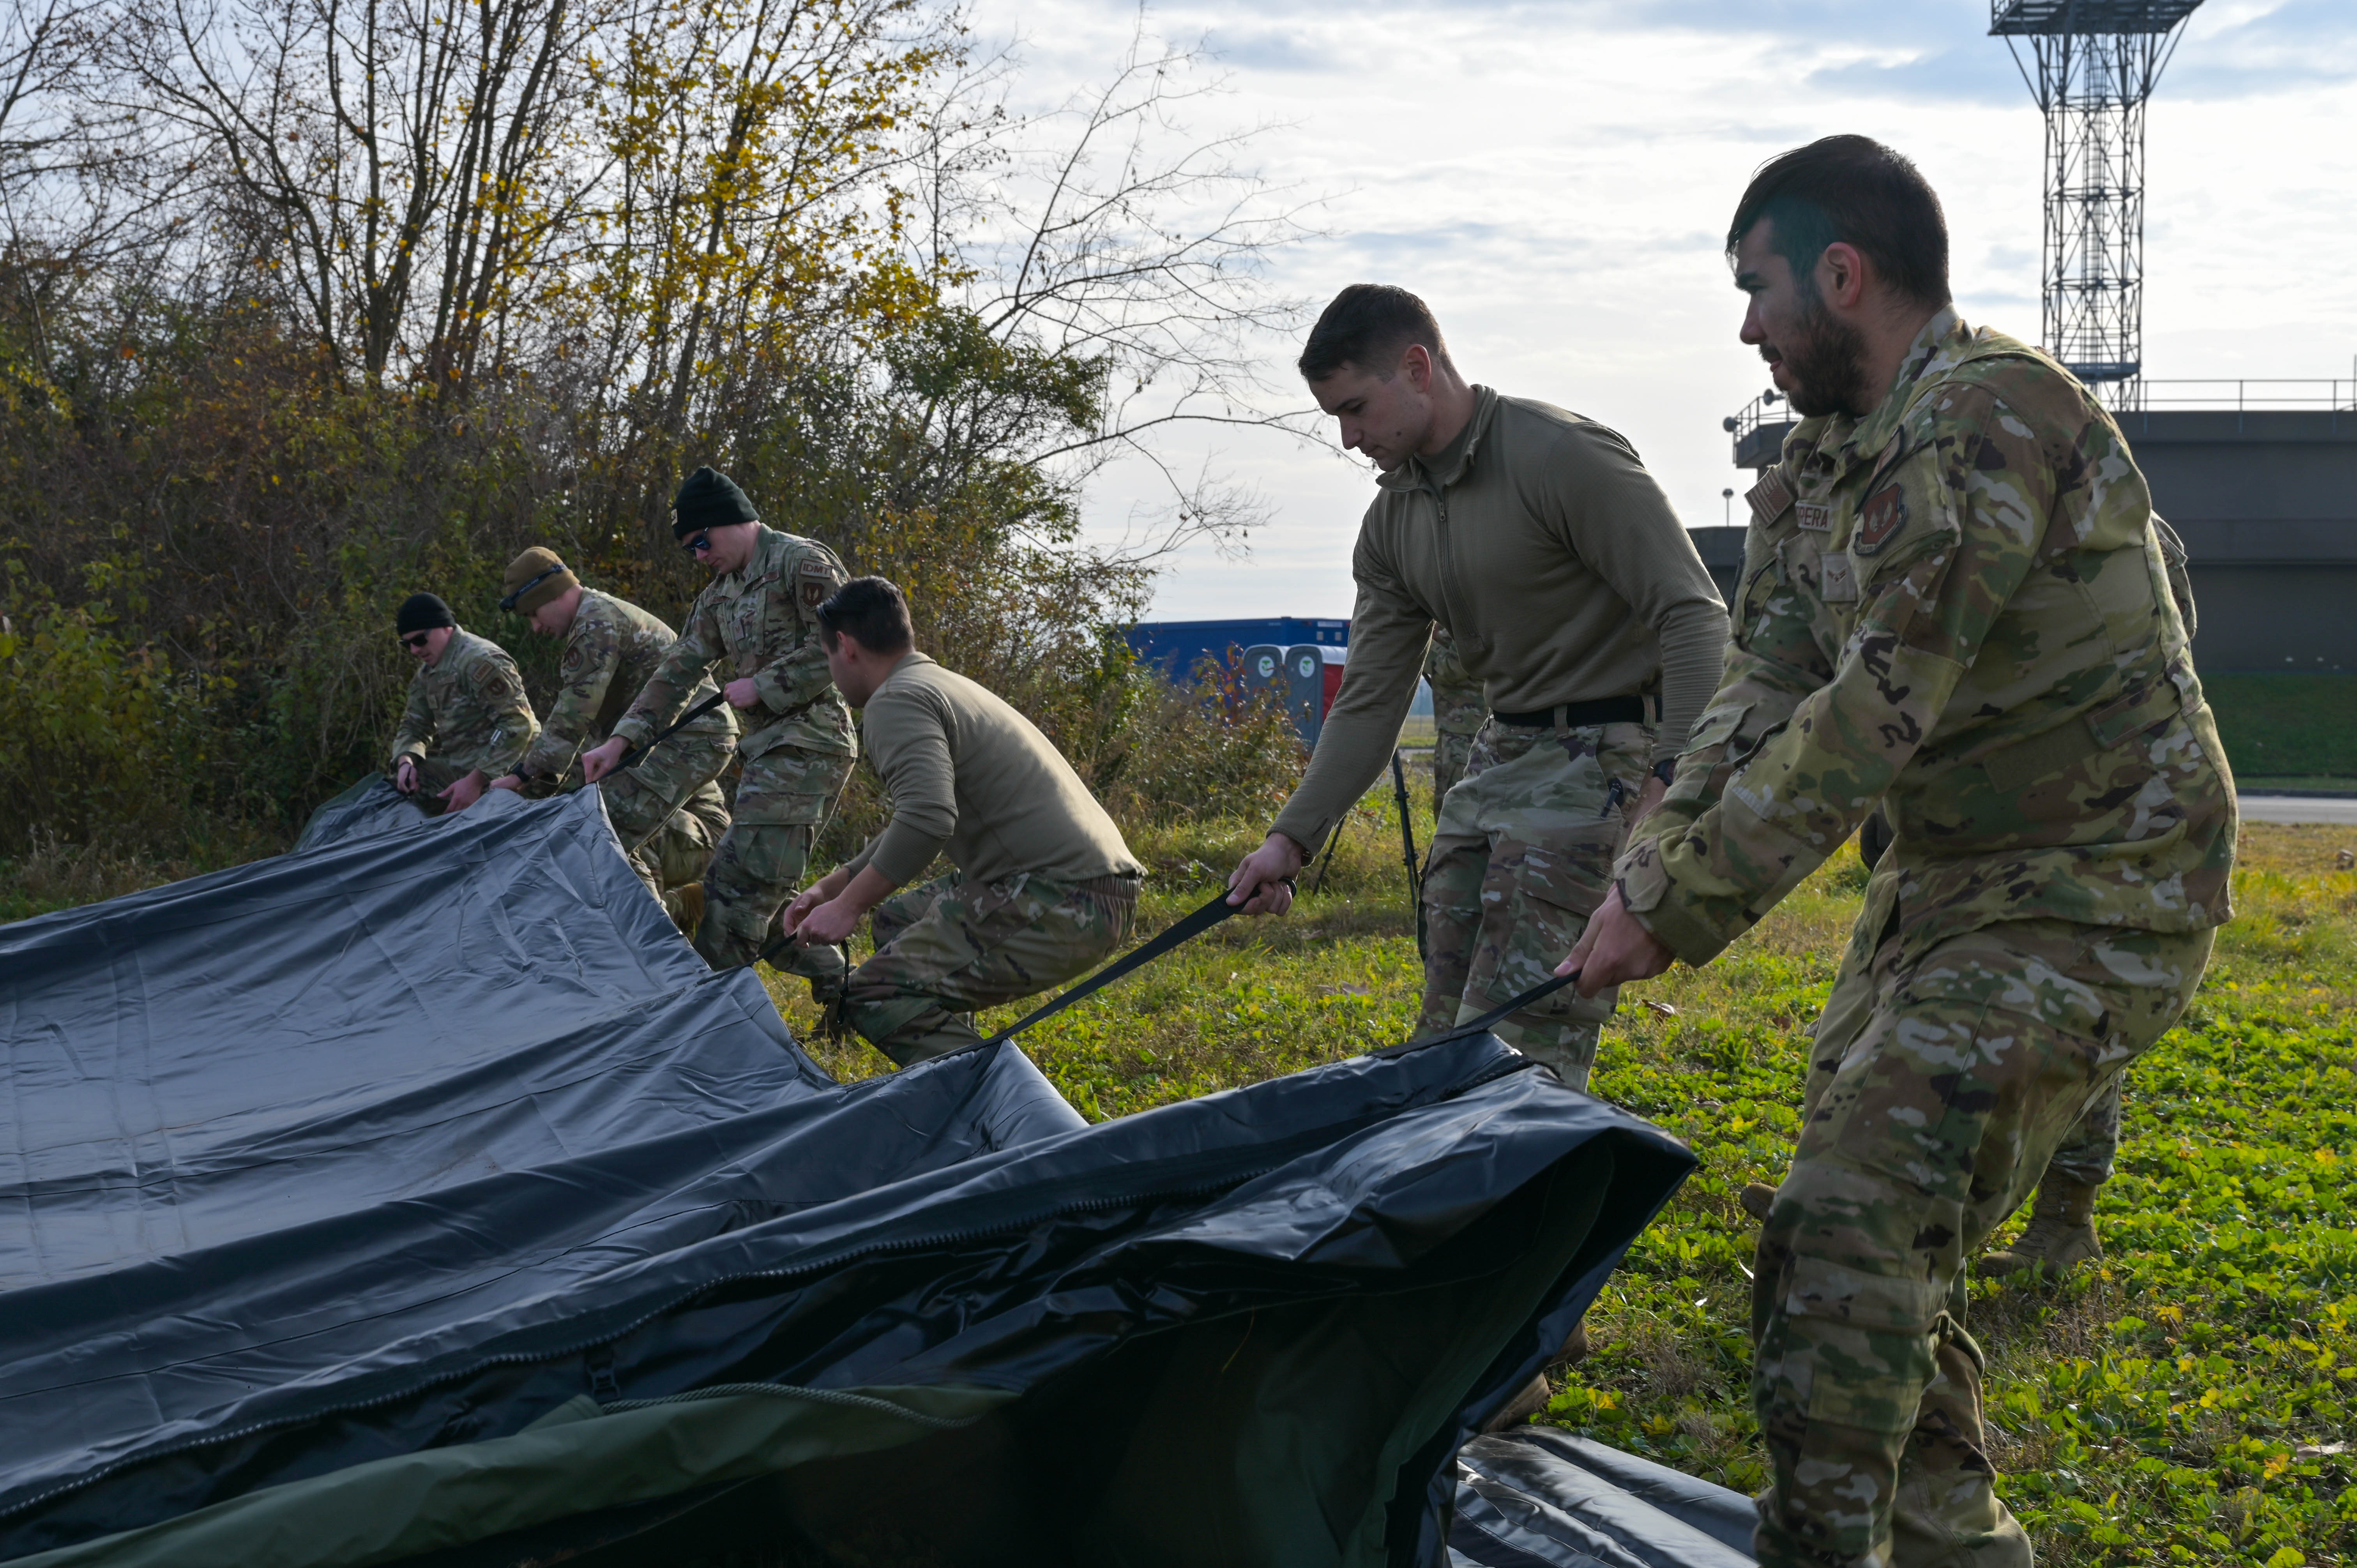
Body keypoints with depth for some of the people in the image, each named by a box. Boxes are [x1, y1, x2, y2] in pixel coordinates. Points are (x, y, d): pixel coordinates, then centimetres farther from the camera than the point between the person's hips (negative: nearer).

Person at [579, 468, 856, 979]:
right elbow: (680, 670, 18)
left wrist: (762, 687, -13)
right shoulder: (720, 595, 19)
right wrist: (620, 740, 10)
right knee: (766, 884, 9)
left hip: (806, 742, -10)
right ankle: (834, 982, 19)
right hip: (766, 745, 10)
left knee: (739, 879, -13)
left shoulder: (802, 563, -8)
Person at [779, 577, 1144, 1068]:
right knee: (898, 918, 26)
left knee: (876, 998, -11)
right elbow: (919, 819, 36)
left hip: (1057, 906, -10)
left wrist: (848, 905, -14)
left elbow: (928, 820, -24)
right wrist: (827, 887, 35)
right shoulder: (946, 685, 25)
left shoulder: (895, 702, -7)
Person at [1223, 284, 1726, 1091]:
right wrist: (1292, 838, 0)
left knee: (1518, 1052, -16)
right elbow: (1370, 701, 10)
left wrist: (1674, 776, -30)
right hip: (1499, 753, 8)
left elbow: (1694, 619, -18)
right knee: (1447, 1034, 6)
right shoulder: (1392, 522, 9)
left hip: (1601, 752, -8)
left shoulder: (1564, 457, -15)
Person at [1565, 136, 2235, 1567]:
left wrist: (1678, 907, -24)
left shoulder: (1992, 418, -22)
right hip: (1947, 876, 10)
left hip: (2093, 899, -10)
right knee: (1887, 1233, 12)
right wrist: (1658, 868, -15)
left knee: (1852, 1222, -17)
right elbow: (1765, 690, 2)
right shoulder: (1823, 461, 9)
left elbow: (1877, 712, -27)